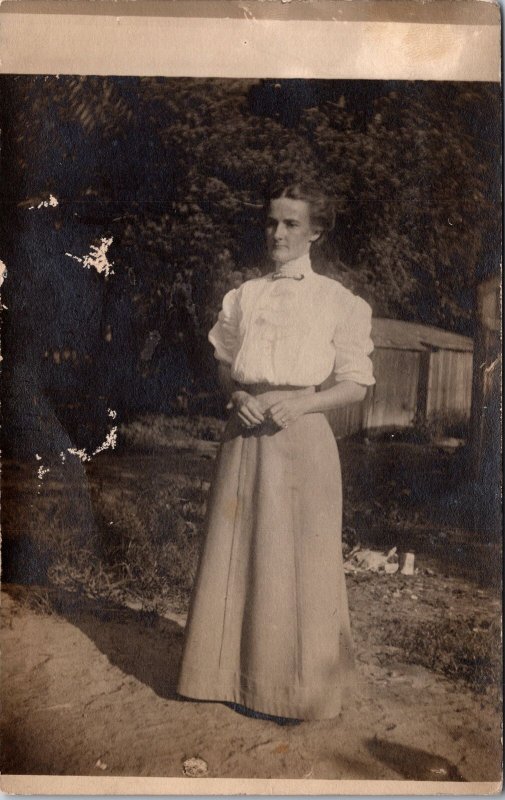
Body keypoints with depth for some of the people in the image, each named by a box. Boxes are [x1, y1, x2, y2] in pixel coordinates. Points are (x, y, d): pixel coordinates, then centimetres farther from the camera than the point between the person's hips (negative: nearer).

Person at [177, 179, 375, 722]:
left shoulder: (340, 303, 0)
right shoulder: (243, 296, 11)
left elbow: (355, 385, -1)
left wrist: (300, 402, -17)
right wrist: (237, 397, -6)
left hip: (302, 438, -3)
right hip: (245, 437, 4)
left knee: (297, 561, 1)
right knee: (238, 552, 8)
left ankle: (296, 686, 19)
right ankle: (239, 673, 25)